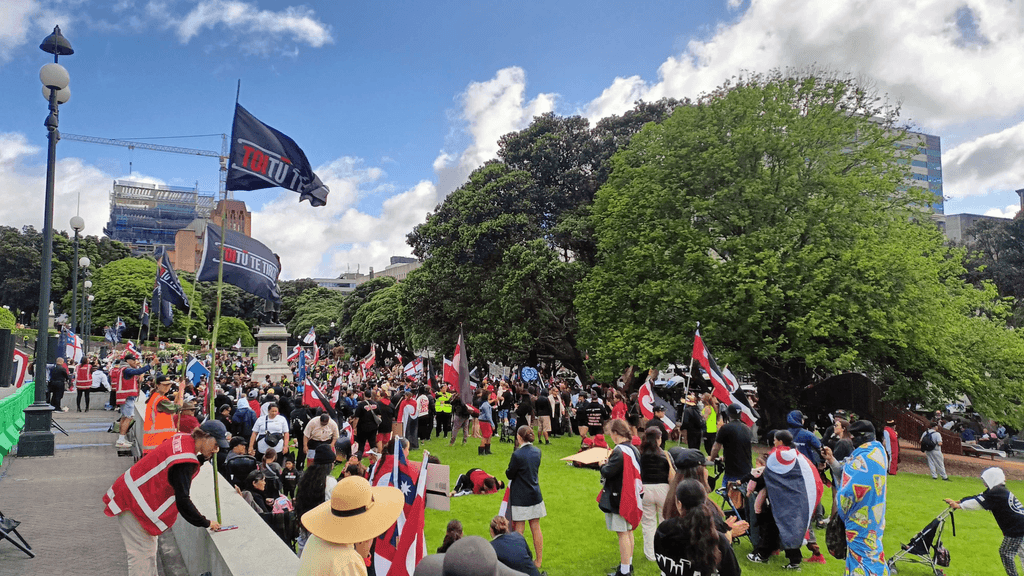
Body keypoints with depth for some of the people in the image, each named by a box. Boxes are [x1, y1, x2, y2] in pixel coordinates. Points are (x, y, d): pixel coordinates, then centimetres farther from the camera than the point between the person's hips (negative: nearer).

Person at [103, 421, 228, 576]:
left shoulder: (184, 439, -4)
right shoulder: (184, 459, -28)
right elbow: (182, 501, -27)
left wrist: (205, 457, -2)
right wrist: (205, 523, -18)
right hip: (133, 504, -10)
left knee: (149, 550, 17)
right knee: (142, 554, -5)